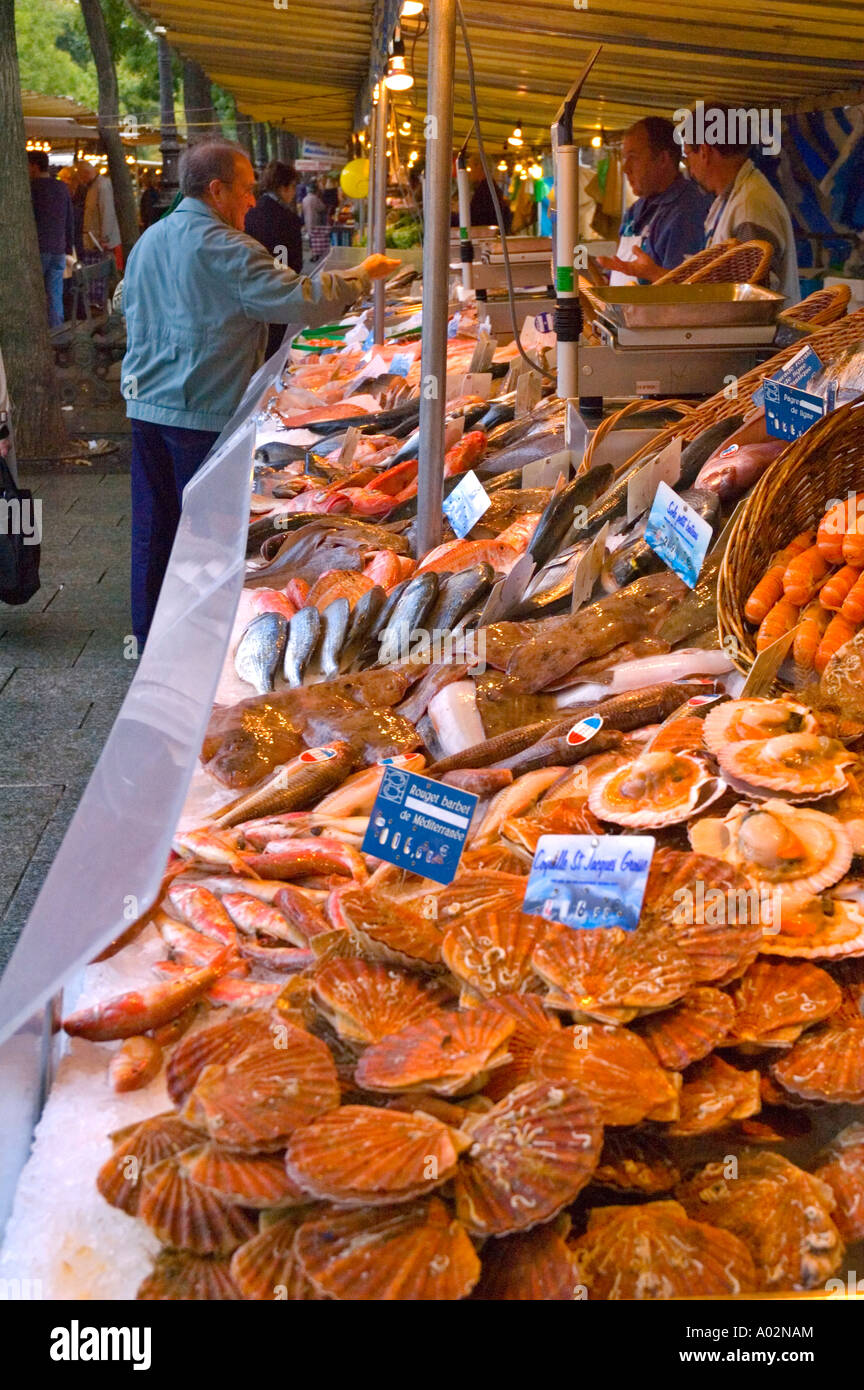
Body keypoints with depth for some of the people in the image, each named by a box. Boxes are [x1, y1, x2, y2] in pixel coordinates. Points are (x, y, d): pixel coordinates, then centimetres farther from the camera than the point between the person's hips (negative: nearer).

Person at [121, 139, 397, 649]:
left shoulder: (148, 240, 11)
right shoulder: (226, 249, -15)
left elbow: (126, 304, 25)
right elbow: (302, 301, -19)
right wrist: (362, 276, -6)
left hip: (146, 402, 8)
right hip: (204, 411, -8)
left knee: (154, 523, 13)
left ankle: (149, 633, 23)